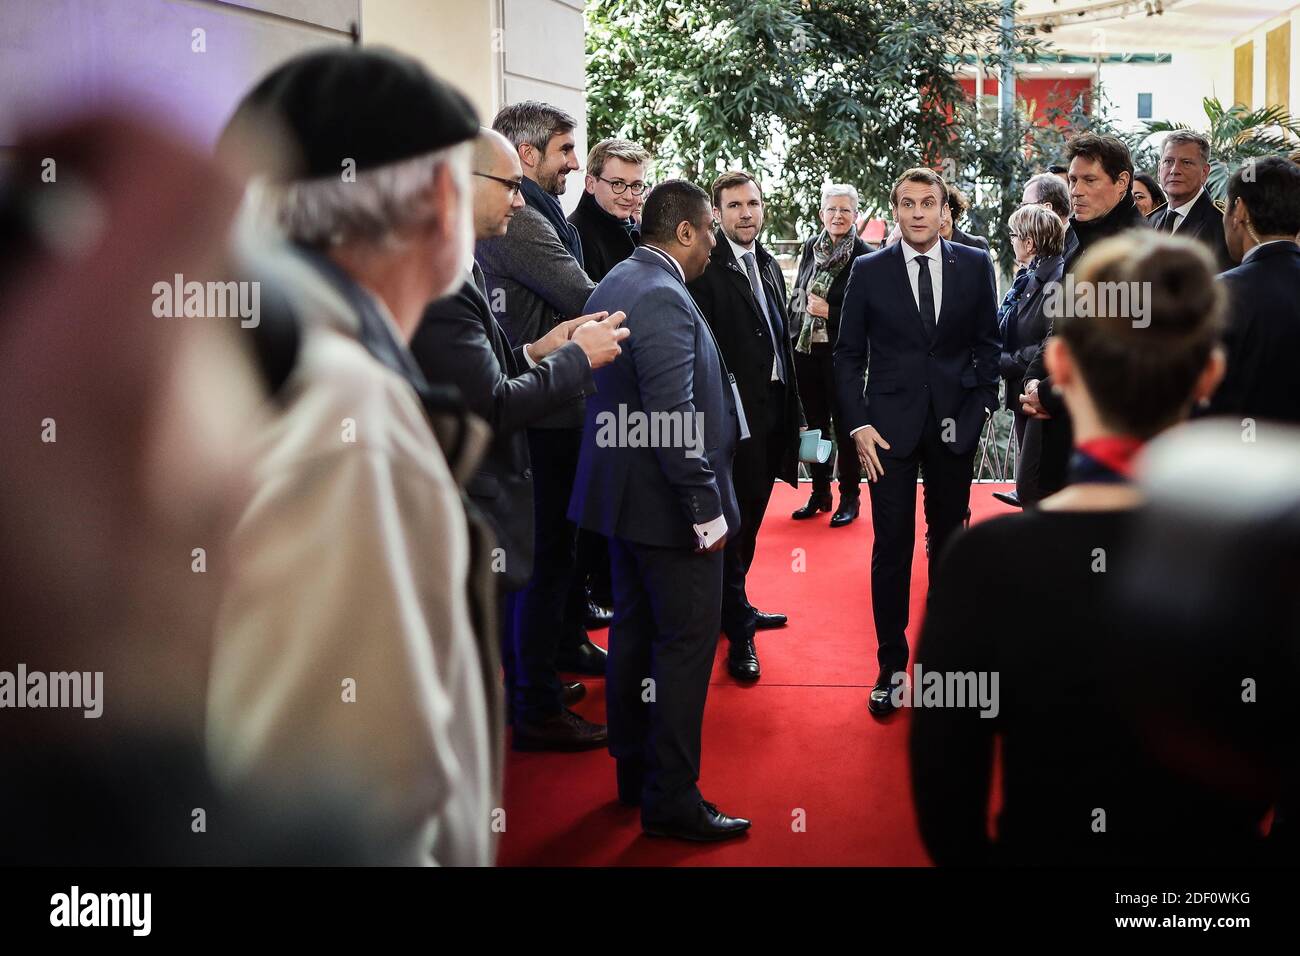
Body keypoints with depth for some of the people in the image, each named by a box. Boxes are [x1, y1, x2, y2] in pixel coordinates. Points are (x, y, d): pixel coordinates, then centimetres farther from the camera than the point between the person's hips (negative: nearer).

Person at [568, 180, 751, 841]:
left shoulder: (617, 283, 10)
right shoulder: (663, 297, -20)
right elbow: (675, 418, -25)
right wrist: (706, 509, -20)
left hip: (623, 491, 10)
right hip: (667, 503, -10)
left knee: (636, 630, 17)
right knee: (687, 641, -2)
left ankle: (635, 771, 30)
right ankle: (671, 799, 5)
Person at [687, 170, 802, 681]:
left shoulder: (769, 266, 14)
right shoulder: (706, 268, -11)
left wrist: (794, 409, 15)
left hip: (773, 408, 8)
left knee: (750, 515, 18)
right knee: (735, 519, -1)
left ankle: (736, 605, 32)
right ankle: (738, 631, 8)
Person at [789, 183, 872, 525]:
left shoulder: (864, 256, -10)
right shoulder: (811, 247, 6)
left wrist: (829, 312, -17)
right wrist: (792, 338, 6)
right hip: (805, 350, 5)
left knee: (844, 426, 2)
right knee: (815, 424, 13)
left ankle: (849, 498, 13)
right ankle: (819, 493, 24)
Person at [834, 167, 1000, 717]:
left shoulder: (975, 265, 3)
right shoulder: (869, 271, 0)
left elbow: (987, 342, 10)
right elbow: (848, 355, 3)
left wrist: (983, 403, 0)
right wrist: (858, 424, -5)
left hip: (955, 424, 1)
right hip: (890, 426, -1)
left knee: (949, 540, 11)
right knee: (892, 547, 0)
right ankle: (892, 664, 10)